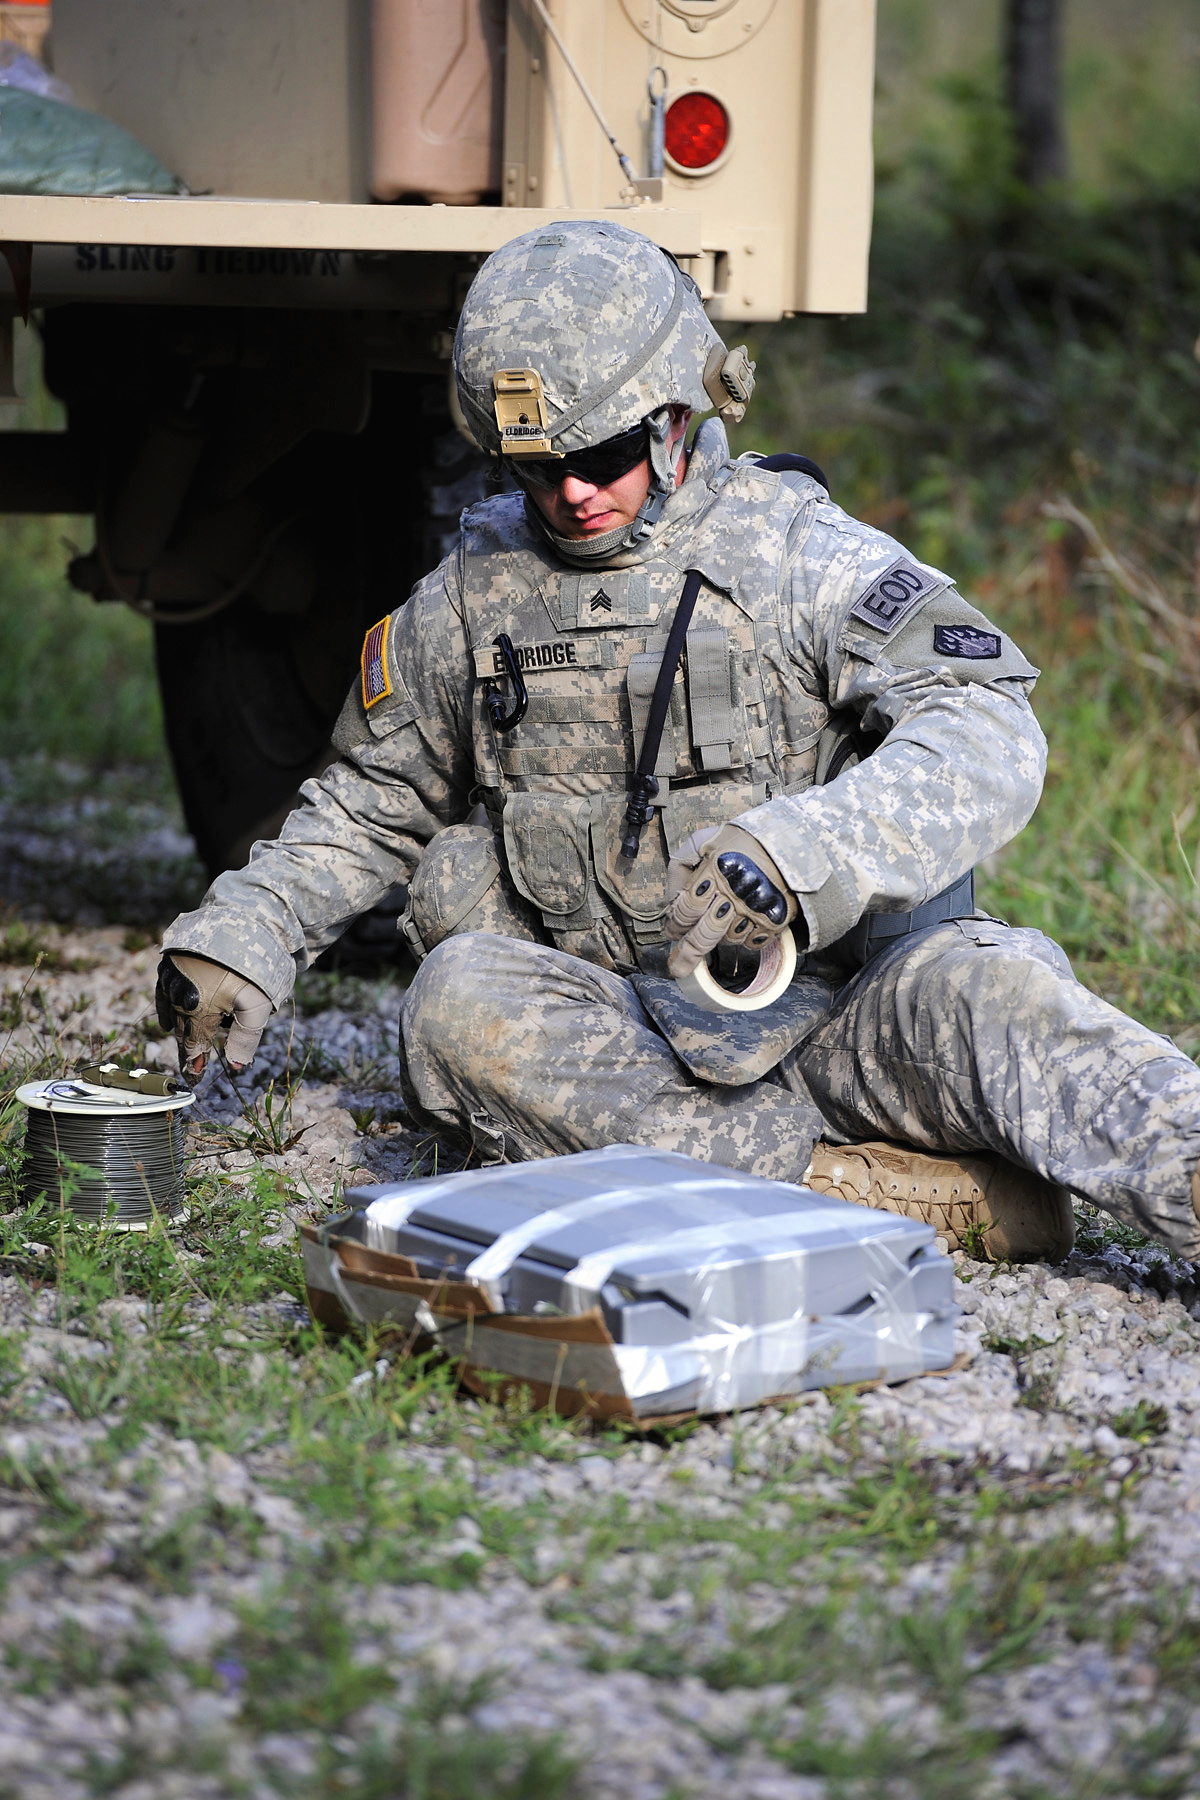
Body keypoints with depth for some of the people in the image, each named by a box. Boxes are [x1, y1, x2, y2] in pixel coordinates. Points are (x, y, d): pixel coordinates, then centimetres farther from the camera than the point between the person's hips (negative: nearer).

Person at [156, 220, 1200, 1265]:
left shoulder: (800, 556, -2)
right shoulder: (472, 599, 11)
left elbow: (991, 742, -17)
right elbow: (369, 810, 27)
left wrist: (794, 857, -34)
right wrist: (242, 939, 9)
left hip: (827, 1015, -2)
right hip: (616, 1040, 3)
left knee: (973, 983, -33)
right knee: (459, 1002, -28)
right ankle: (858, 1183, -35)